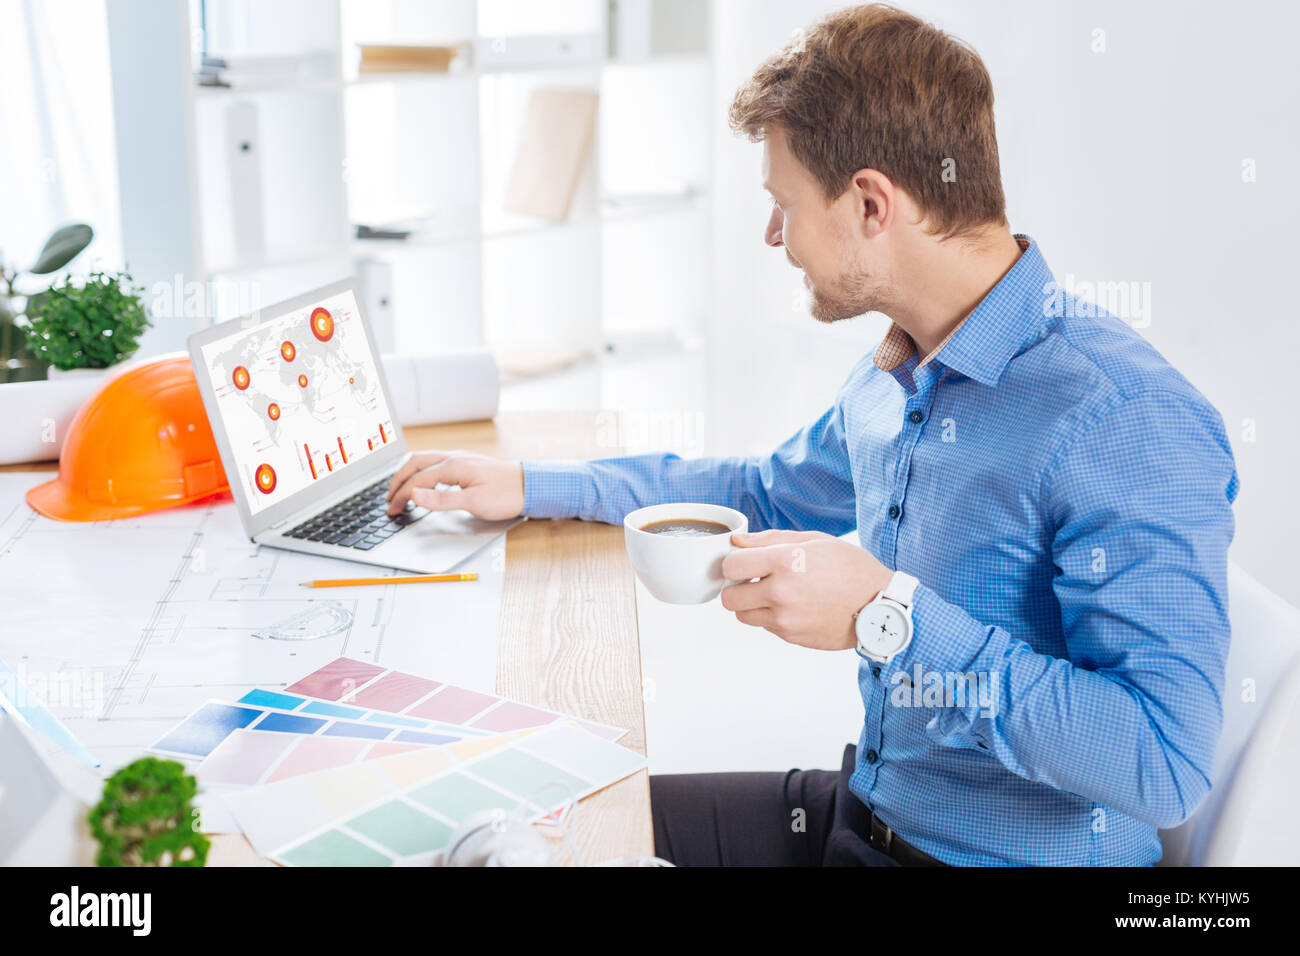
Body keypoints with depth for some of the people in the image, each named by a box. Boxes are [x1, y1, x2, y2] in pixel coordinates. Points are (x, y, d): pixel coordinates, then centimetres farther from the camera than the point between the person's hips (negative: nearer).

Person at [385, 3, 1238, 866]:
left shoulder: (1125, 423, -26)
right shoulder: (891, 376, 5)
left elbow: (1166, 764, -32)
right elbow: (771, 491, 24)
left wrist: (888, 615, -31)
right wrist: (528, 486, 21)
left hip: (1014, 853, -8)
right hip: (864, 812, 8)